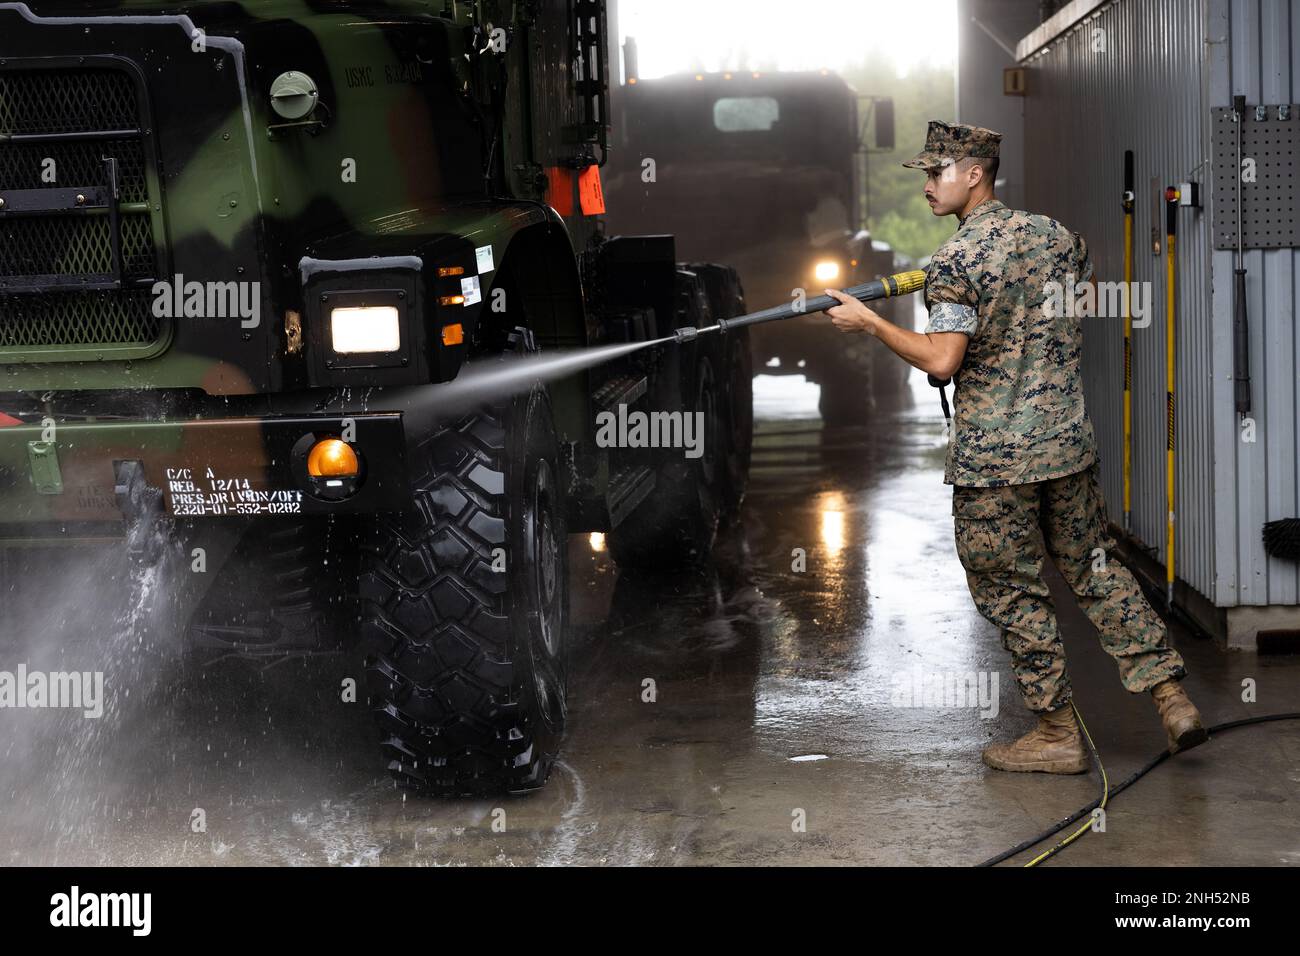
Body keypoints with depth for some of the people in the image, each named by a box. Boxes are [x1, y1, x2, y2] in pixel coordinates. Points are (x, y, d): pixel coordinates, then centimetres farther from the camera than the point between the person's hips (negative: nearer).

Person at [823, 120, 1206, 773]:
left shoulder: (956, 261, -14)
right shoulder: (1054, 234, 8)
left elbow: (941, 360, -20)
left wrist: (869, 322, -11)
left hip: (993, 459, -7)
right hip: (1069, 440, 7)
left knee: (1013, 593, 4)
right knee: (1096, 571, 16)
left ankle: (1058, 734, 10)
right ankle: (1171, 697, 13)